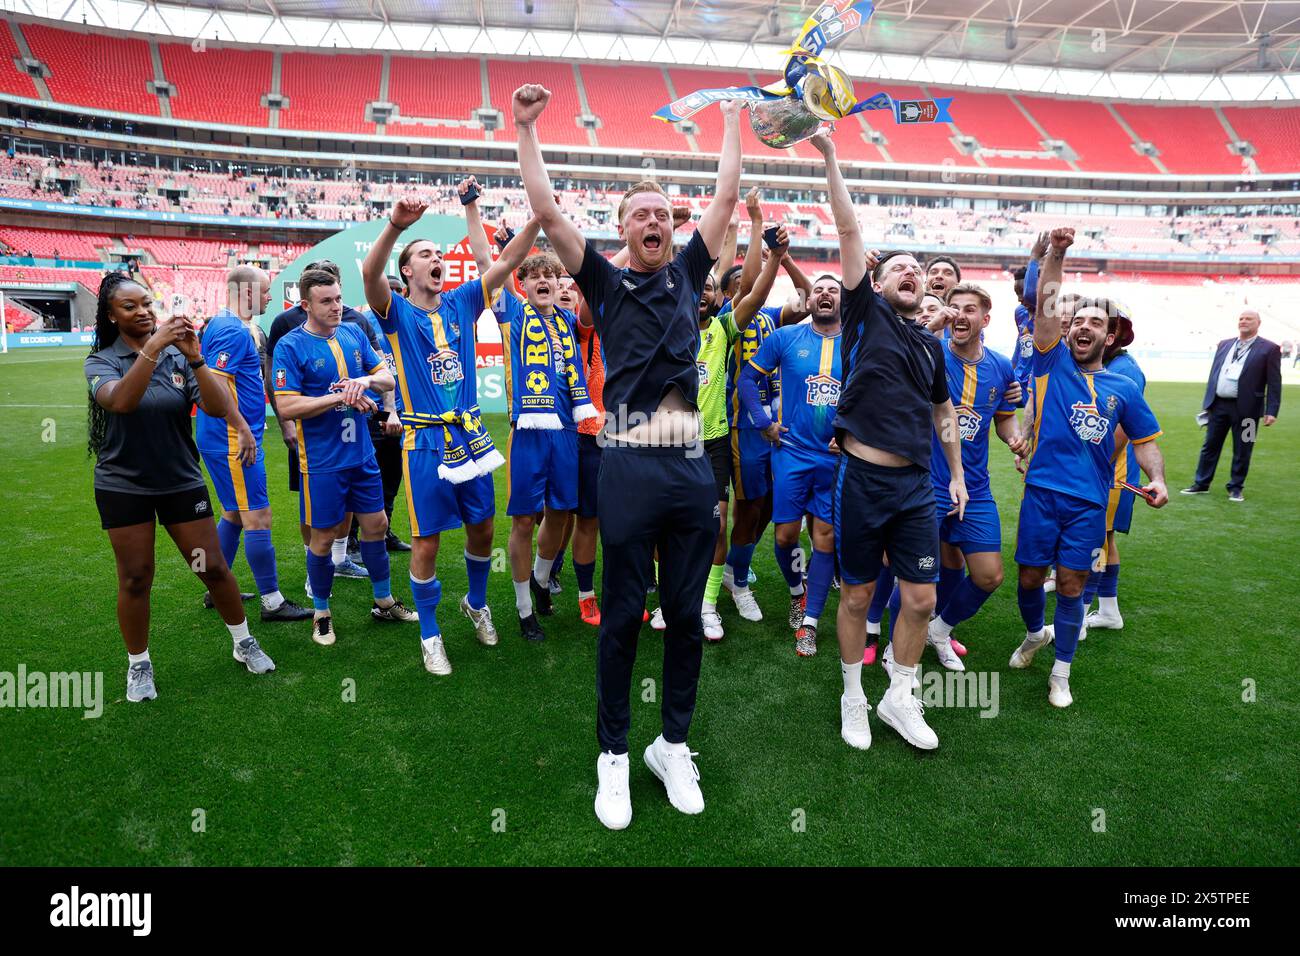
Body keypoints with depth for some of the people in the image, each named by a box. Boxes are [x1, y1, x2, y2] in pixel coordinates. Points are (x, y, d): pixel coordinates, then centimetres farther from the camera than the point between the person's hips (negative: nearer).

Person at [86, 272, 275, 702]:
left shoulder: (178, 355, -4)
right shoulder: (102, 360, -6)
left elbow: (218, 408, -17)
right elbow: (120, 401, -29)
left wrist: (195, 358, -29)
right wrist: (151, 348, -37)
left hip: (182, 482, 1)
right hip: (123, 486, -1)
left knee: (213, 568, 4)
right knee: (135, 579, 5)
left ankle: (244, 642, 25)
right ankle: (139, 665, 25)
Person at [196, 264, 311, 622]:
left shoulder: (221, 325, 15)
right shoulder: (234, 331, -17)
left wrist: (251, 423, 21)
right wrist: (245, 431, -19)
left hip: (227, 441, 11)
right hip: (234, 441, -11)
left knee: (234, 513, 19)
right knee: (258, 517, -5)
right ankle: (272, 602, 3)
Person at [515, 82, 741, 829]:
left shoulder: (688, 273, 16)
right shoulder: (606, 283, 7)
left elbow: (727, 199, 18)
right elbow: (547, 212, 1)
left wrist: (732, 120, 24)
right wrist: (526, 130, 2)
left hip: (693, 465, 3)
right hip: (631, 465, -3)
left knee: (686, 614, 10)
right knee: (623, 616, 4)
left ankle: (674, 745, 26)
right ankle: (614, 755, 20)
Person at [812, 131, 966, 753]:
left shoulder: (931, 345, 15)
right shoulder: (865, 313, 2)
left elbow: (944, 412, 24)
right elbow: (849, 230, -3)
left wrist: (957, 475, 20)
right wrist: (830, 160, -7)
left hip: (918, 484, 4)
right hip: (863, 476, -4)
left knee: (921, 598, 5)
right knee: (857, 595, 7)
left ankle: (899, 697, 24)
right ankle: (853, 697, 26)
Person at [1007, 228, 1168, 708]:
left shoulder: (1123, 388, 8)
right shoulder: (1052, 363, 4)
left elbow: (1145, 441, 14)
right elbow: (1047, 307, -7)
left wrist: (1157, 479, -4)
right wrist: (1055, 253, -16)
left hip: (1089, 503, 1)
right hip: (1042, 493, -1)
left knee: (1071, 586, 5)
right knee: (1030, 578, 8)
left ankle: (1060, 674, 20)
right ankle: (1035, 633, 40)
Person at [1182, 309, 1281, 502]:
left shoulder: (1269, 349, -3)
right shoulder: (1224, 345, 11)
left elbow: (1274, 383, -6)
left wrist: (1271, 411, -12)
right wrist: (1206, 403, 10)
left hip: (1246, 408, -4)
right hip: (1219, 405, 4)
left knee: (1242, 451, 6)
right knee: (1210, 446, 10)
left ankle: (1236, 487, 18)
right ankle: (1201, 484, 19)